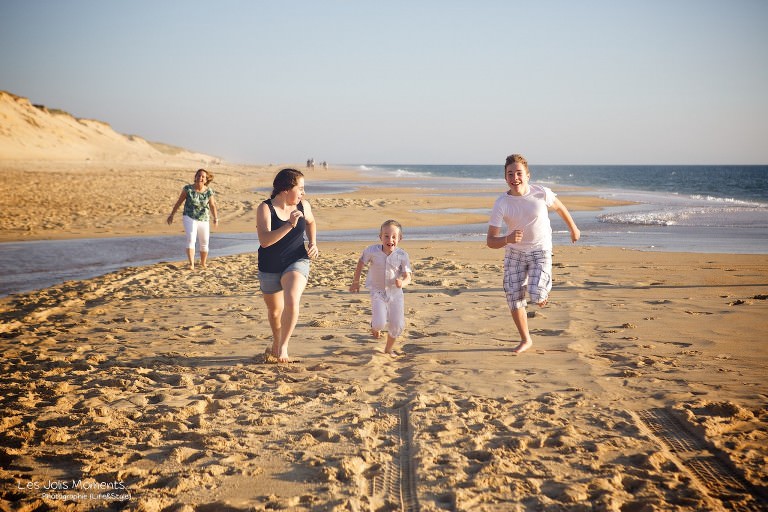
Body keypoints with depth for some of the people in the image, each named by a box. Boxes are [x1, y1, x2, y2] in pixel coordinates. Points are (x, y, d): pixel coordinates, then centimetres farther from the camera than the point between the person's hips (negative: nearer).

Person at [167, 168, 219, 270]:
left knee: (204, 243, 13)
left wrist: (216, 218, -23)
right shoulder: (188, 189, -11)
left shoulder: (209, 192, -8)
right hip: (189, 218, -2)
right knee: (191, 239, -22)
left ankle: (203, 263, 35)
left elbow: (212, 206, -9)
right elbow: (179, 202, -3)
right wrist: (172, 215, 1)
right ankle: (191, 264, -28)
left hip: (204, 220, 3)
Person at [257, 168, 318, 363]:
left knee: (292, 302, -27)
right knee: (274, 311, 18)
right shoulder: (265, 208, -17)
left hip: (296, 262, 1)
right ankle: (276, 344, 46)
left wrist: (313, 243, 3)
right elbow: (264, 240, -29)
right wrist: (289, 225, -36)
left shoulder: (303, 205, -5)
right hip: (269, 267, 0)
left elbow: (310, 222, 19)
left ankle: (283, 346, -8)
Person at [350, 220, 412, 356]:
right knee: (380, 323, -16)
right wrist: (355, 282, 12)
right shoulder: (372, 251, -15)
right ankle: (374, 326, 25)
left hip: (395, 292, 1)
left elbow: (407, 276, -13)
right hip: (377, 291, -1)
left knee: (398, 325, 0)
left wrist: (402, 283, -37)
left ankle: (389, 349, 29)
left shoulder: (402, 255, -15)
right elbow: (361, 263, 3)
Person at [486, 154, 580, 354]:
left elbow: (559, 207, 7)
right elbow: (490, 241, -17)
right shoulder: (501, 204, -18)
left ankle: (544, 289, 21)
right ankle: (525, 340, 22)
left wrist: (573, 228, 21)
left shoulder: (541, 193, -17)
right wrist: (507, 239, -39)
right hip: (514, 251, 1)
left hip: (540, 250, -1)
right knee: (513, 298, 0)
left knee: (537, 296, -20)